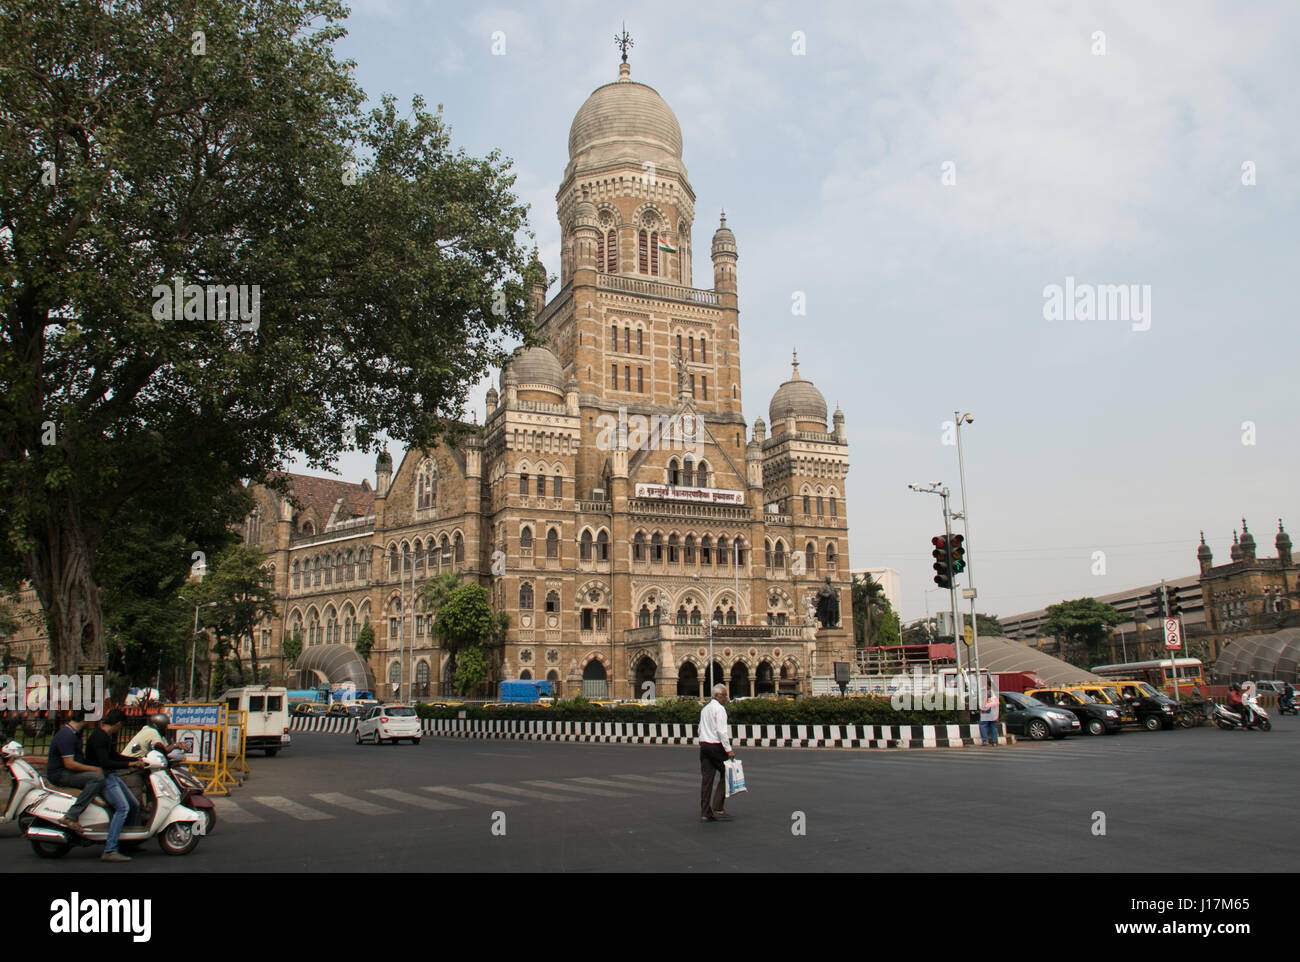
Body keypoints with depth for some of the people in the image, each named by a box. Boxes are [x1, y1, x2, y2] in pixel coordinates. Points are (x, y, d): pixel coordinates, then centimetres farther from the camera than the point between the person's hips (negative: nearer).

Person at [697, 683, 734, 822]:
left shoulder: (705, 709, 18)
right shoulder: (719, 709, -9)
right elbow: (721, 730, -17)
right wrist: (728, 749, -18)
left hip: (703, 744, 8)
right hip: (716, 745, -8)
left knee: (706, 779, 5)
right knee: (725, 774, 3)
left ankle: (705, 813, 4)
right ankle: (717, 808, -4)